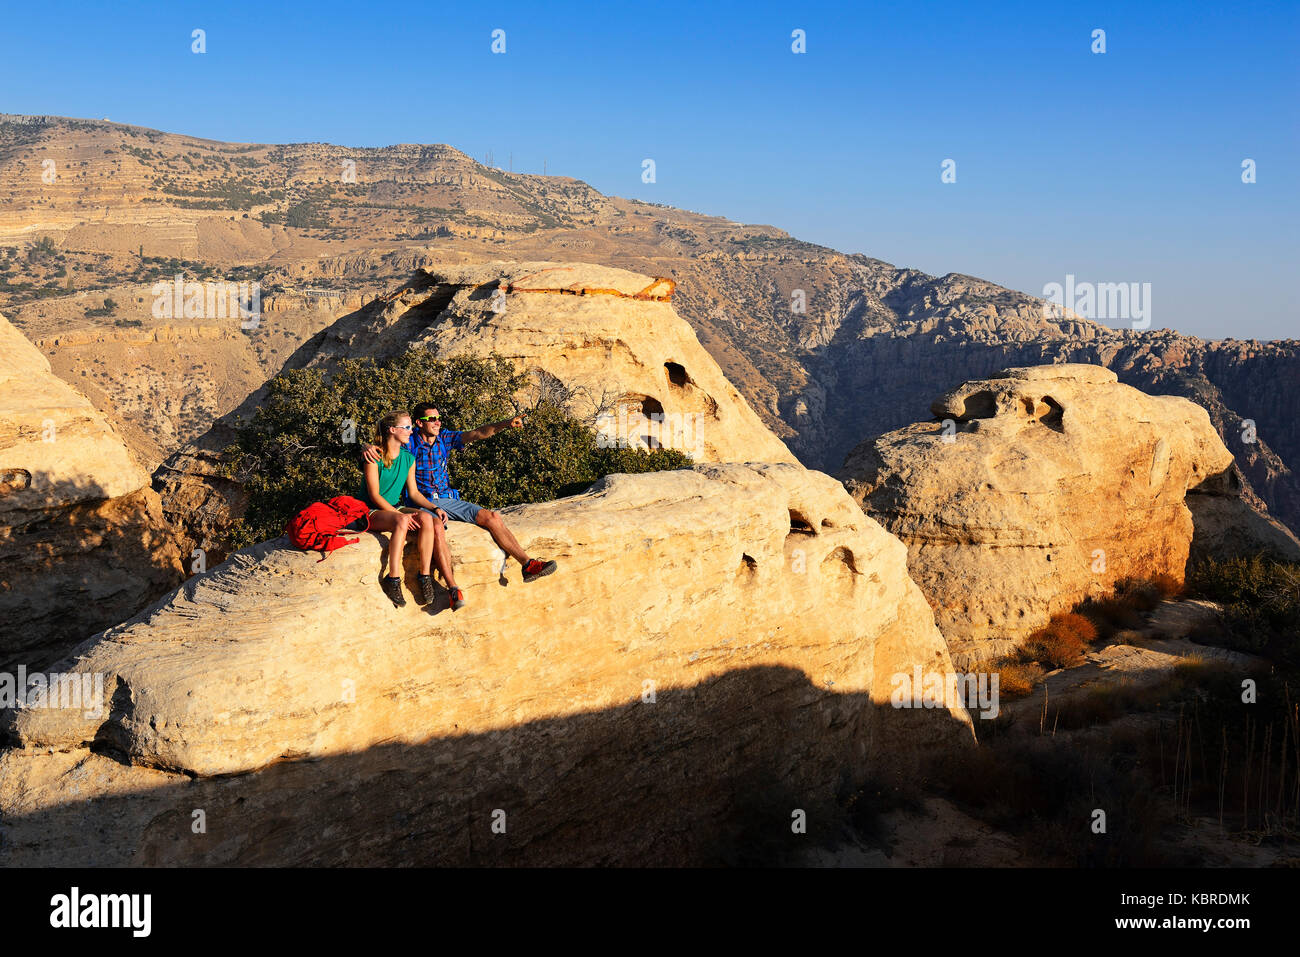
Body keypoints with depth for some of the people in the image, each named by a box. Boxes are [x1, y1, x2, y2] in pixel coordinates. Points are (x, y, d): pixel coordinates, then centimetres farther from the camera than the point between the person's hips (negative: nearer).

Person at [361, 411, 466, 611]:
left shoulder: (408, 459, 11)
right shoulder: (375, 456, -10)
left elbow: (413, 492, 12)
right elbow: (374, 496, -14)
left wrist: (435, 508, -5)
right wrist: (401, 514, -24)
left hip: (395, 508, 6)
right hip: (371, 512, -6)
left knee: (427, 519, -25)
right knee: (401, 522, -38)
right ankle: (393, 579, -37)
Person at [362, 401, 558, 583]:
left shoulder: (445, 438, 9)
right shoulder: (409, 442, -3)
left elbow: (477, 434, 0)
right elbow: (382, 447, -8)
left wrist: (505, 424, -14)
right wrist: (369, 448, -34)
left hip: (449, 499, 6)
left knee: (492, 517, -8)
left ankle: (527, 565, -6)